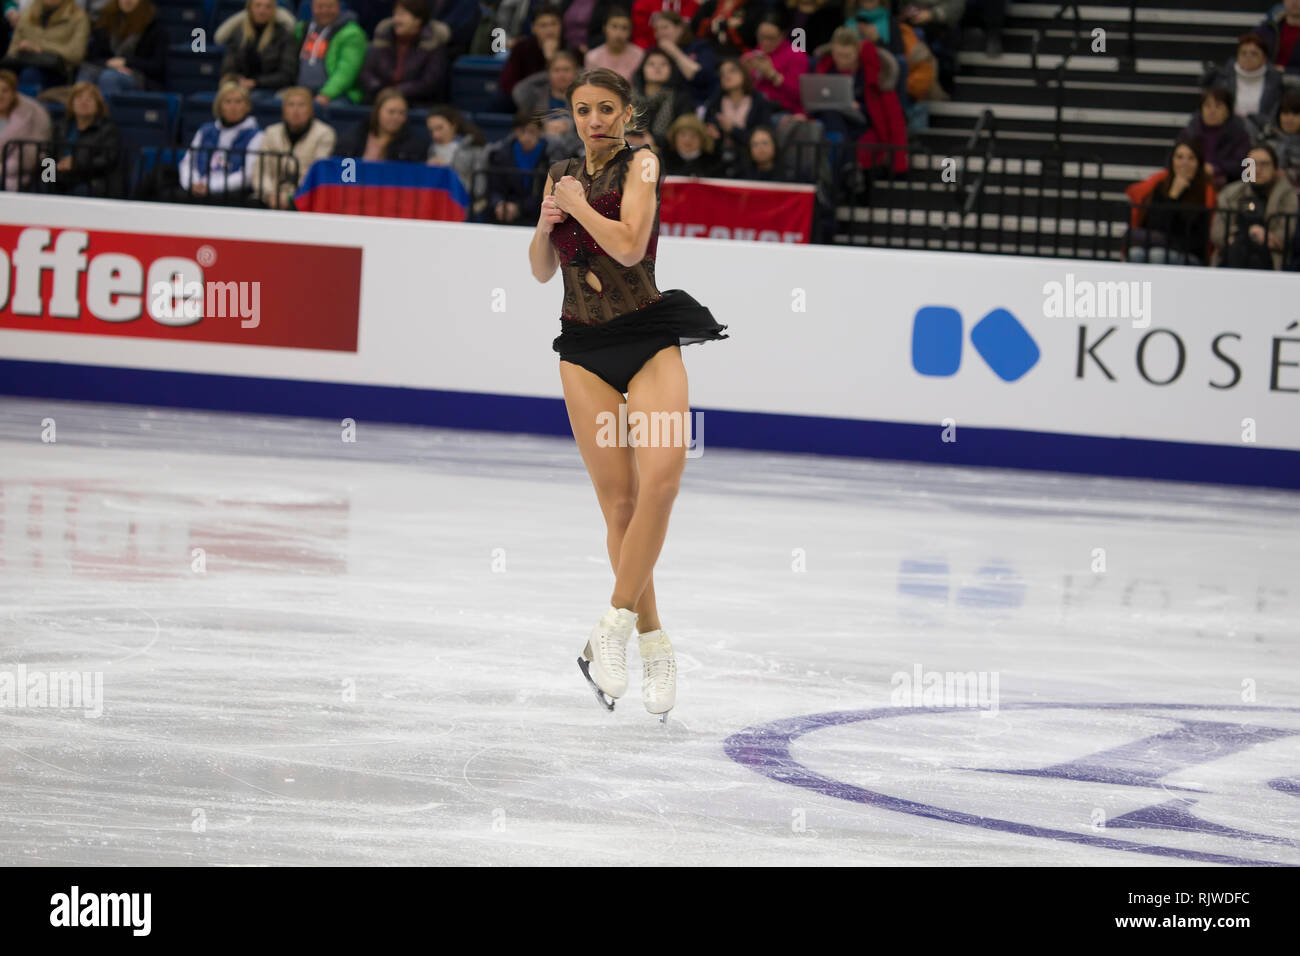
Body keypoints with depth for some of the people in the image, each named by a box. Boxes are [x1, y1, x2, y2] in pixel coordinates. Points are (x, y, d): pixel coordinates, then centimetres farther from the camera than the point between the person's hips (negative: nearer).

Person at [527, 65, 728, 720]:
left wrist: (579, 204, -3)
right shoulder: (561, 176, 14)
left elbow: (629, 245, -15)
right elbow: (543, 271, 19)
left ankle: (616, 624, -17)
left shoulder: (640, 164, -1)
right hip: (585, 349, 4)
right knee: (619, 500, -3)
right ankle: (652, 643, 4)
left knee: (662, 478, -23)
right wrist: (546, 225, 0)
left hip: (649, 339, -3)